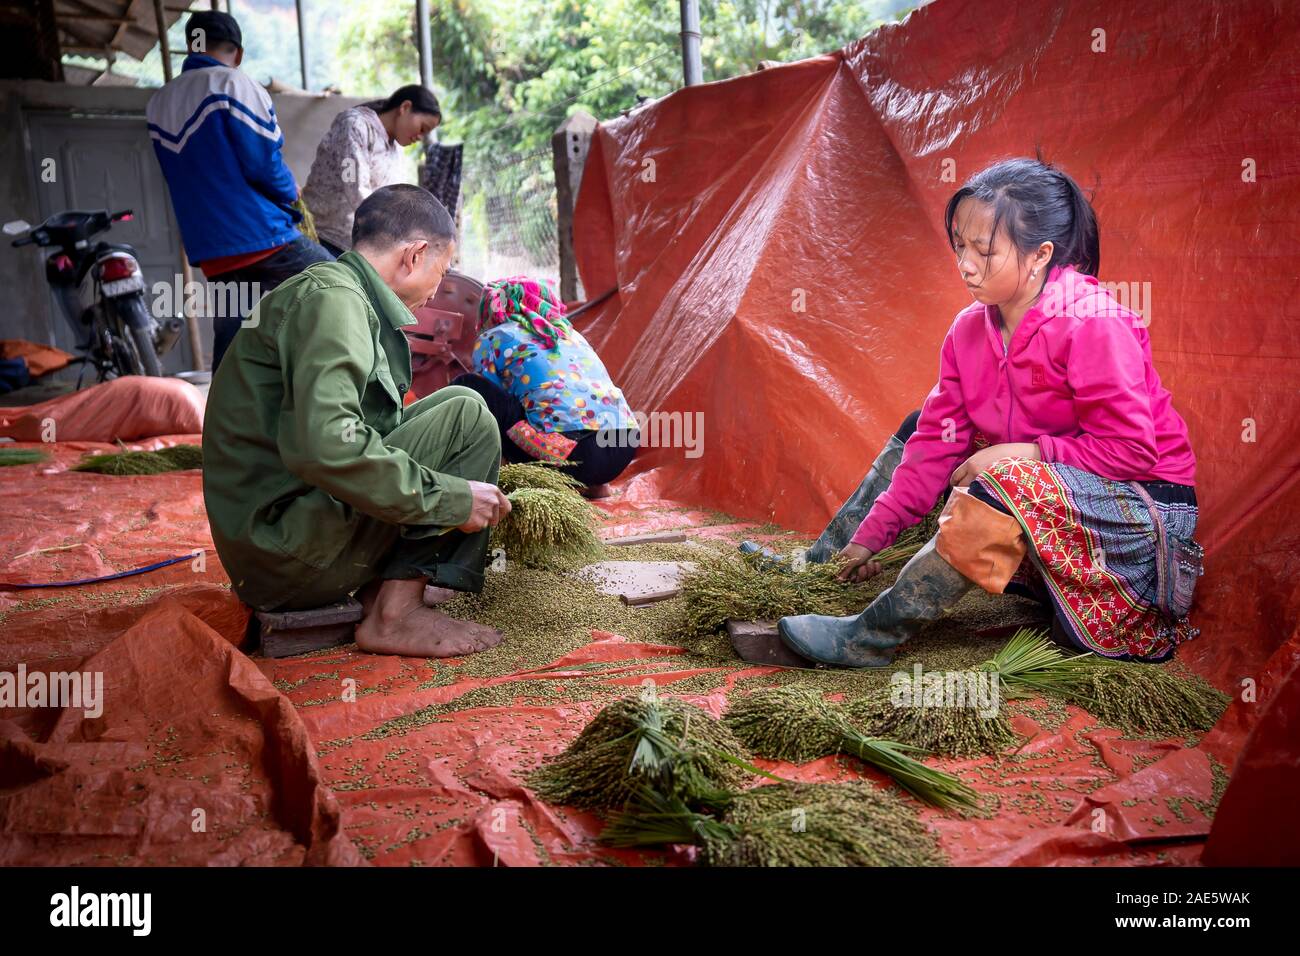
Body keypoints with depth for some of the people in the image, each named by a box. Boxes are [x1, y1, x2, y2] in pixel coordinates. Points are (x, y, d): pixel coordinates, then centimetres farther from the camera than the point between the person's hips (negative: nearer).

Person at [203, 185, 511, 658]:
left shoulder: (334, 292, 18)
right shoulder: (331, 298, -14)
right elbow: (326, 447, -29)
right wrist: (453, 497, -20)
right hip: (286, 554, -10)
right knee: (465, 415, -9)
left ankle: (377, 591, 3)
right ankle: (395, 616, -10)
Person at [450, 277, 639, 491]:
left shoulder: (493, 338, 13)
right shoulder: (569, 331, 29)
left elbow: (490, 400, 16)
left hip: (571, 454, -7)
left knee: (465, 387, 6)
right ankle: (592, 482, 18)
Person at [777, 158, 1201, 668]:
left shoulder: (1091, 324, -23)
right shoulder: (970, 330, -1)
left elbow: (1133, 450, -23)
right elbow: (937, 443, -3)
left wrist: (1025, 454, -26)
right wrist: (871, 535, -7)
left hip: (1145, 504, -7)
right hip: (1052, 496, 7)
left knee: (1000, 487, -34)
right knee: (925, 425, 2)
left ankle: (870, 638, -25)